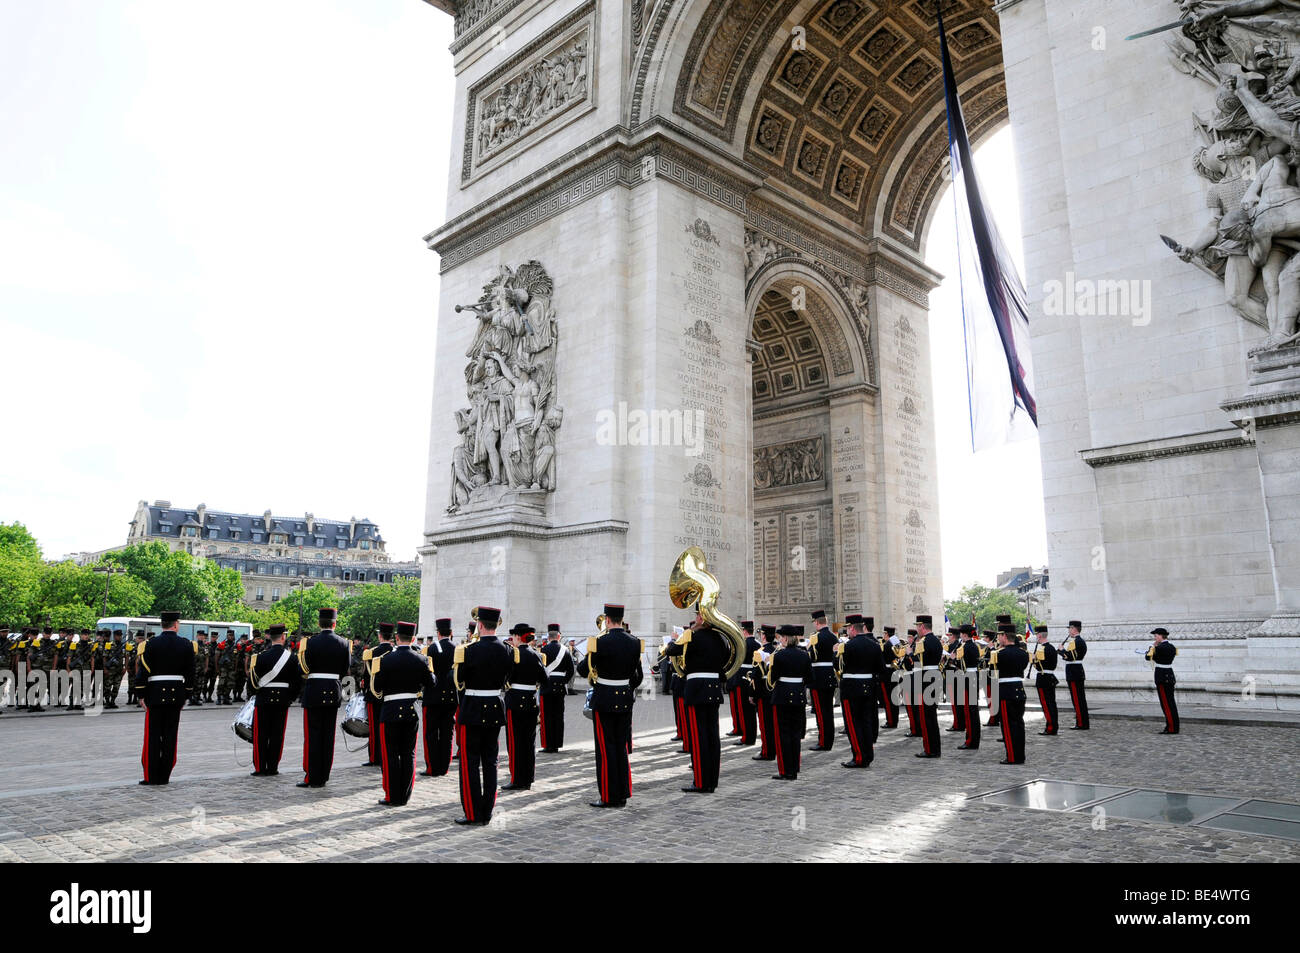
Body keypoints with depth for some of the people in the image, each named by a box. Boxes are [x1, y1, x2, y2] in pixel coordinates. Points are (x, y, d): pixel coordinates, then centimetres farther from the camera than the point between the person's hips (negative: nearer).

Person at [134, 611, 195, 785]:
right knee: (170, 736, 6)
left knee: (153, 736, 4)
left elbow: (142, 671, -7)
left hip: (156, 693, -2)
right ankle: (164, 776, 9)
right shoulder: (186, 645, 1)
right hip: (176, 694, 2)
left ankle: (152, 777, 5)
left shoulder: (151, 644, -5)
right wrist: (185, 696, 15)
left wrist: (141, 695, 2)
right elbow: (190, 673, 6)